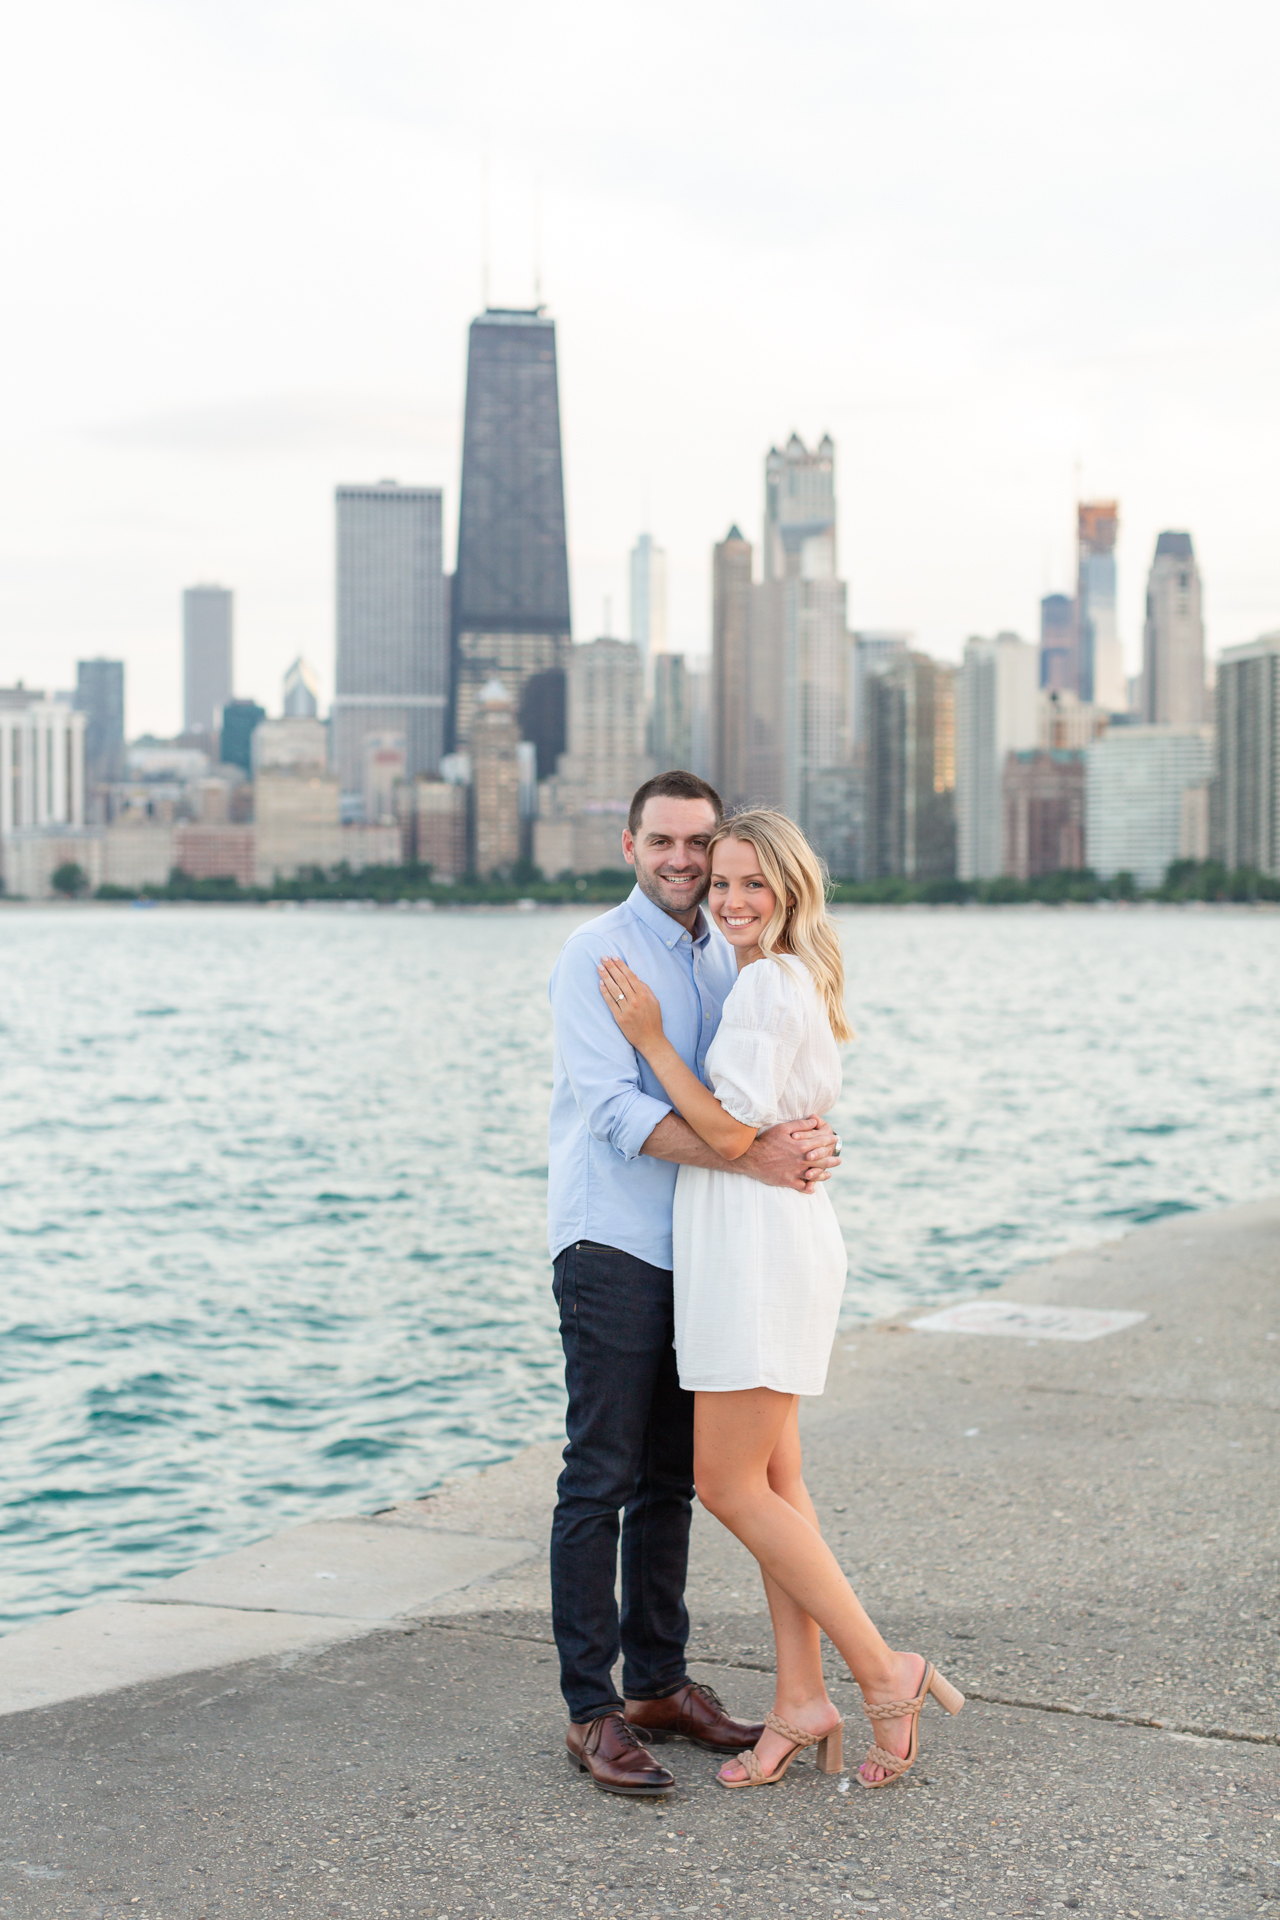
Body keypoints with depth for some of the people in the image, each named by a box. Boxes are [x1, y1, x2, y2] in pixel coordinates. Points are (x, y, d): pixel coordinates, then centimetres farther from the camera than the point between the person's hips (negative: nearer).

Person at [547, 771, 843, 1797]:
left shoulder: (728, 959, 14)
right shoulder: (596, 954, -8)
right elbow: (614, 1108, -19)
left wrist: (808, 1138, -11)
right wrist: (753, 1159, -27)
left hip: (698, 1249, 7)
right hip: (612, 1245, -7)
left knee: (673, 1478, 12)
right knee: (601, 1480, -5)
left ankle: (659, 1682, 22)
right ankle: (592, 1711, 1)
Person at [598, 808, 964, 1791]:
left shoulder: (769, 982, -15)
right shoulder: (793, 981, 17)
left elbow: (732, 1130, -19)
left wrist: (648, 1036, -14)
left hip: (759, 1246, -10)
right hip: (766, 1241, 10)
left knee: (730, 1485, -6)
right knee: (773, 1482, 10)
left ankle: (885, 1672, -2)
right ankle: (802, 1700, 14)